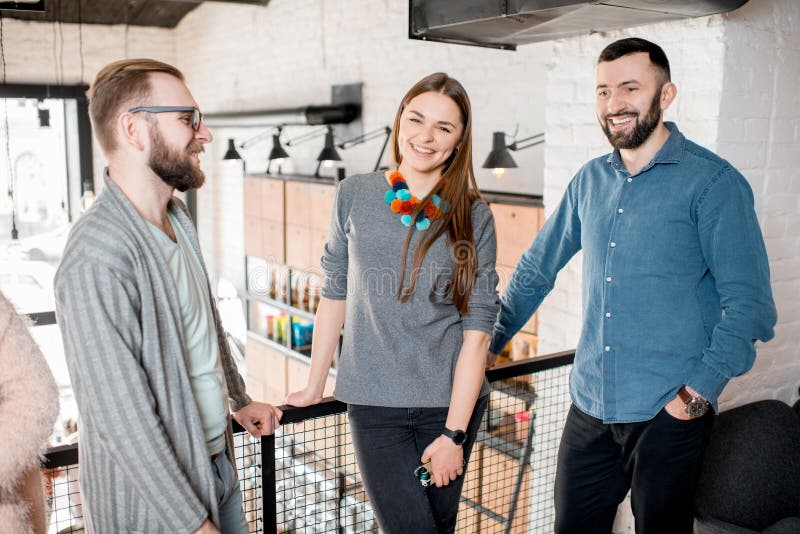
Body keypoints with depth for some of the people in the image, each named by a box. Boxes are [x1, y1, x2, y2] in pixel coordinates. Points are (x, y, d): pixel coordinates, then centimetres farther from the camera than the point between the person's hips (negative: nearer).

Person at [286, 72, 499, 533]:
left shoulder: (474, 217, -4)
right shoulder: (355, 196, 0)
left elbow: (478, 328, -6)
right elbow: (335, 294, 6)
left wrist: (454, 433, -10)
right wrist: (314, 387, 7)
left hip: (450, 404, 0)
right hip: (375, 405, 0)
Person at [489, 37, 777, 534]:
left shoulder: (713, 182, -7)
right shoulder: (590, 181, 9)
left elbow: (748, 303, -10)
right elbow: (537, 268, 17)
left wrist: (702, 387, -20)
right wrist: (487, 344, 12)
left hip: (670, 414, -4)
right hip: (589, 409, 5)